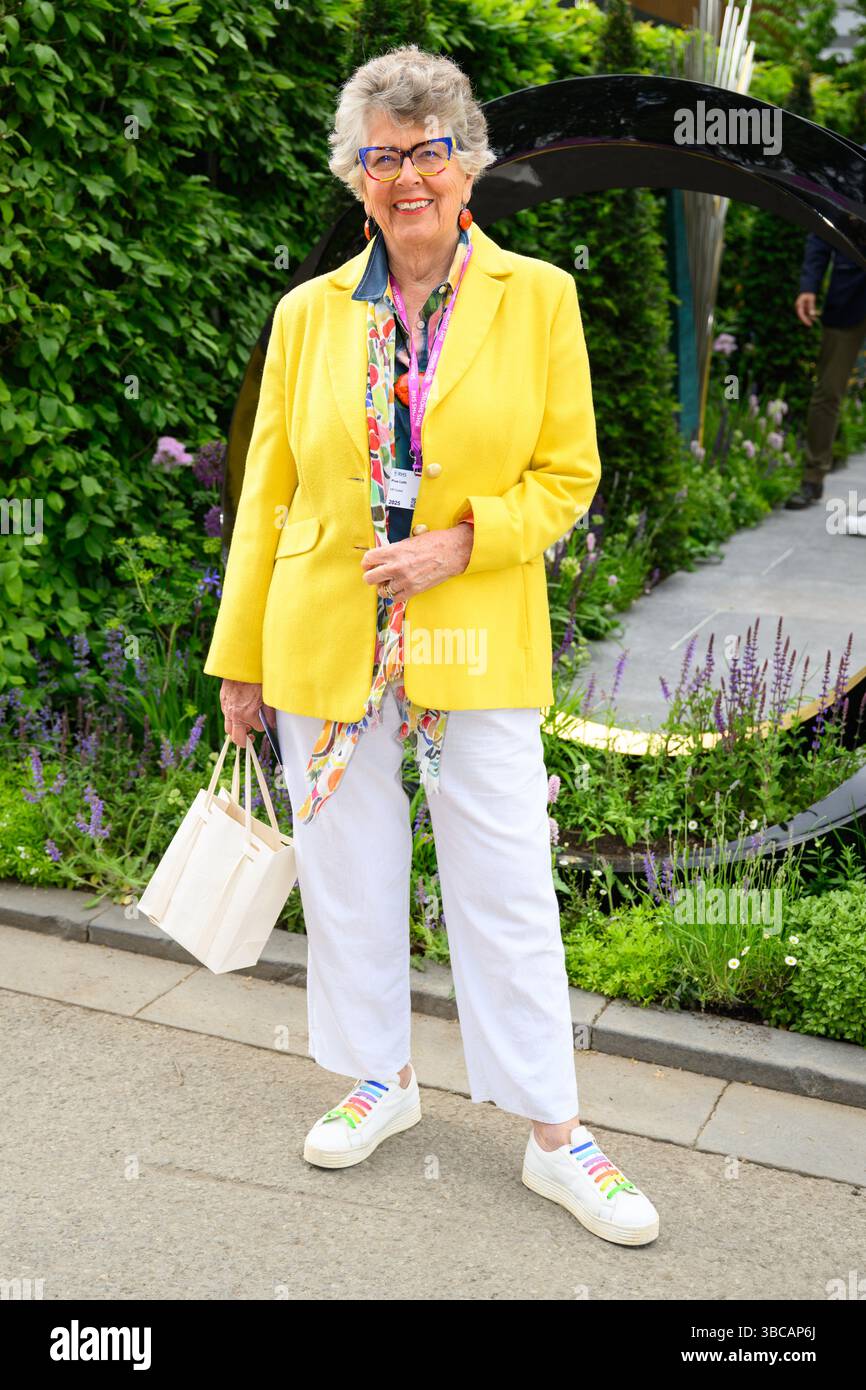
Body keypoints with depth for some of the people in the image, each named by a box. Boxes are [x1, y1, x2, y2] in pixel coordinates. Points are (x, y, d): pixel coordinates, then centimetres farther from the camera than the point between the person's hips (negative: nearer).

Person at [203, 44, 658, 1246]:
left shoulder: (538, 297, -1)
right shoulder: (308, 313, 3)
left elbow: (569, 476, 1)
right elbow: (268, 492, 6)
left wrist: (458, 542, -16)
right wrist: (239, 658, 6)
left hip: (477, 645, -2)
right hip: (323, 639, 2)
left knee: (509, 893, 3)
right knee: (347, 877, 12)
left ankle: (555, 1138, 18)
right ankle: (380, 1080, 34)